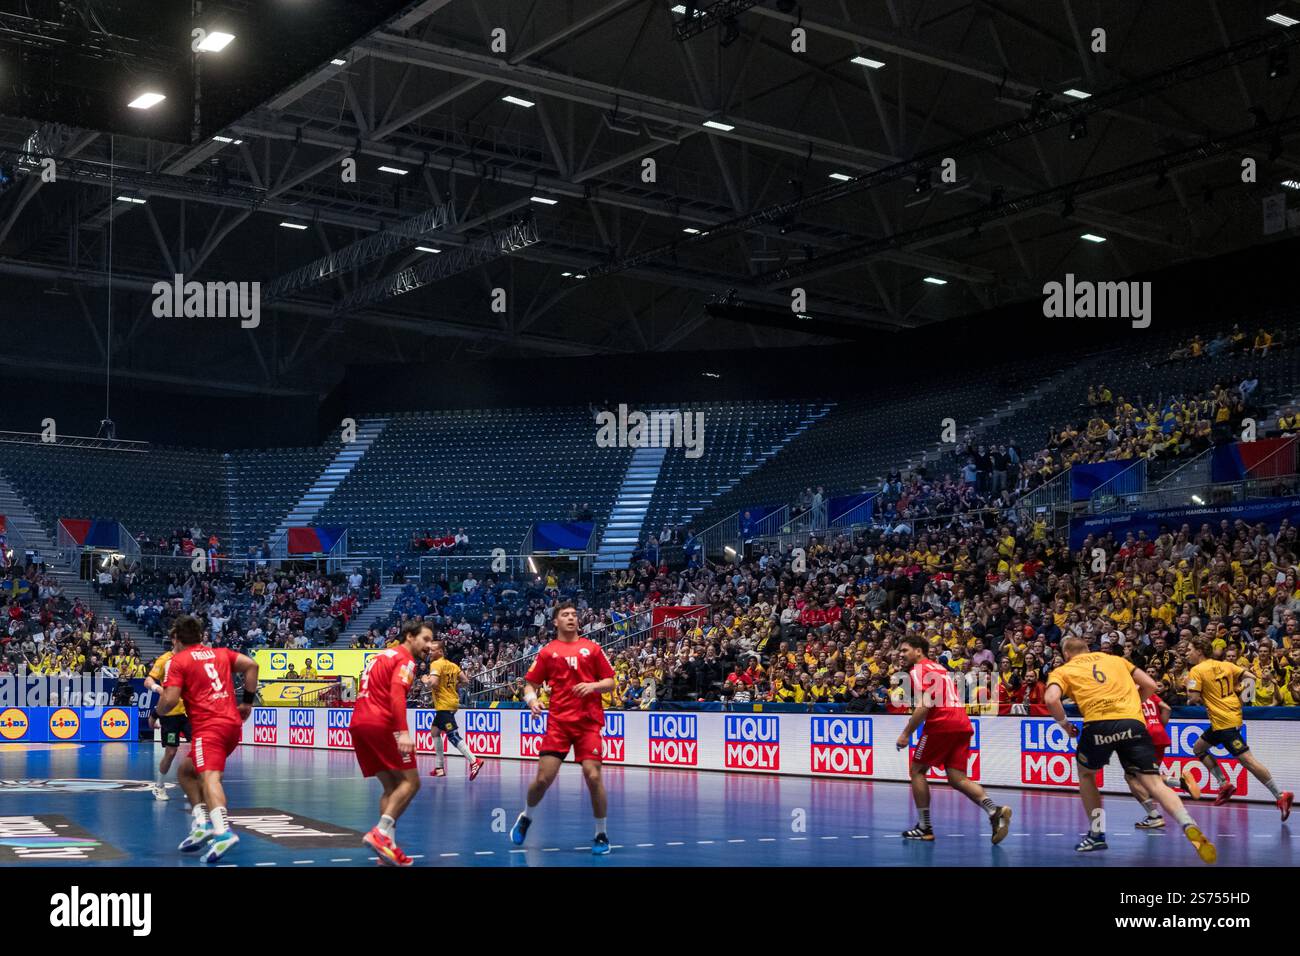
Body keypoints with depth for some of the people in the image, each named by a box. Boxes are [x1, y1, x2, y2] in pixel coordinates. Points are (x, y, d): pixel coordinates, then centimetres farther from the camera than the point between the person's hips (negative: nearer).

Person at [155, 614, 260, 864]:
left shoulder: (178, 661, 3)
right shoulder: (220, 653, 19)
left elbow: (170, 700, -7)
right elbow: (251, 665, 8)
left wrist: (156, 714, 14)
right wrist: (247, 702, 13)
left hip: (209, 727, -7)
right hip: (233, 723, 7)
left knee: (210, 777, -23)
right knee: (185, 771, 21)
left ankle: (223, 832, -45)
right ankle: (203, 824, 7)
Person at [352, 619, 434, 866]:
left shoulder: (385, 656, 25)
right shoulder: (405, 659, -3)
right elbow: (397, 695, -19)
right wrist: (403, 732, -28)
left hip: (358, 722, 9)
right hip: (380, 723, -9)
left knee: (391, 786, 11)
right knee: (410, 781, -4)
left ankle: (388, 846, 2)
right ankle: (380, 833, -19)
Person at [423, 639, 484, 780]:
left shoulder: (436, 664, -12)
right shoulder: (452, 665, 12)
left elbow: (433, 683, -25)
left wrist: (426, 680, -5)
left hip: (444, 705, -10)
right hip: (451, 702, 10)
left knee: (453, 736, -12)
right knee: (435, 732, 18)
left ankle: (474, 761, -21)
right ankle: (440, 768, 20)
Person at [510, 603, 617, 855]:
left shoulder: (592, 648, 9)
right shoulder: (547, 652, 9)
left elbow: (610, 683, 10)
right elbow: (530, 684, 11)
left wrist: (593, 686, -10)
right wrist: (531, 699, -10)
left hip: (589, 722, 0)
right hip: (558, 721, 0)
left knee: (593, 776, -12)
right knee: (543, 778, -4)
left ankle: (601, 834, 6)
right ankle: (526, 818, 27)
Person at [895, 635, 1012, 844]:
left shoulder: (918, 670, 0)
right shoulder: (941, 668, 27)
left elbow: (924, 706, -12)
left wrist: (906, 733, -8)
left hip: (941, 725, -8)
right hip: (962, 724, 8)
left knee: (917, 770, 8)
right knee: (957, 778, 4)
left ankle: (925, 827, 7)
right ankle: (995, 811, -18)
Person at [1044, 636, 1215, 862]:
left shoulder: (1062, 671, 20)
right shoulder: (1115, 659, 29)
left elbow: (1051, 699, -2)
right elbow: (1150, 685, 21)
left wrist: (1064, 723, 13)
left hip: (1098, 724, -2)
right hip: (1133, 722, 2)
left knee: (1085, 774, 26)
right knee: (1154, 783, -4)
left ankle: (1096, 834, 24)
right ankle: (1189, 826, -29)